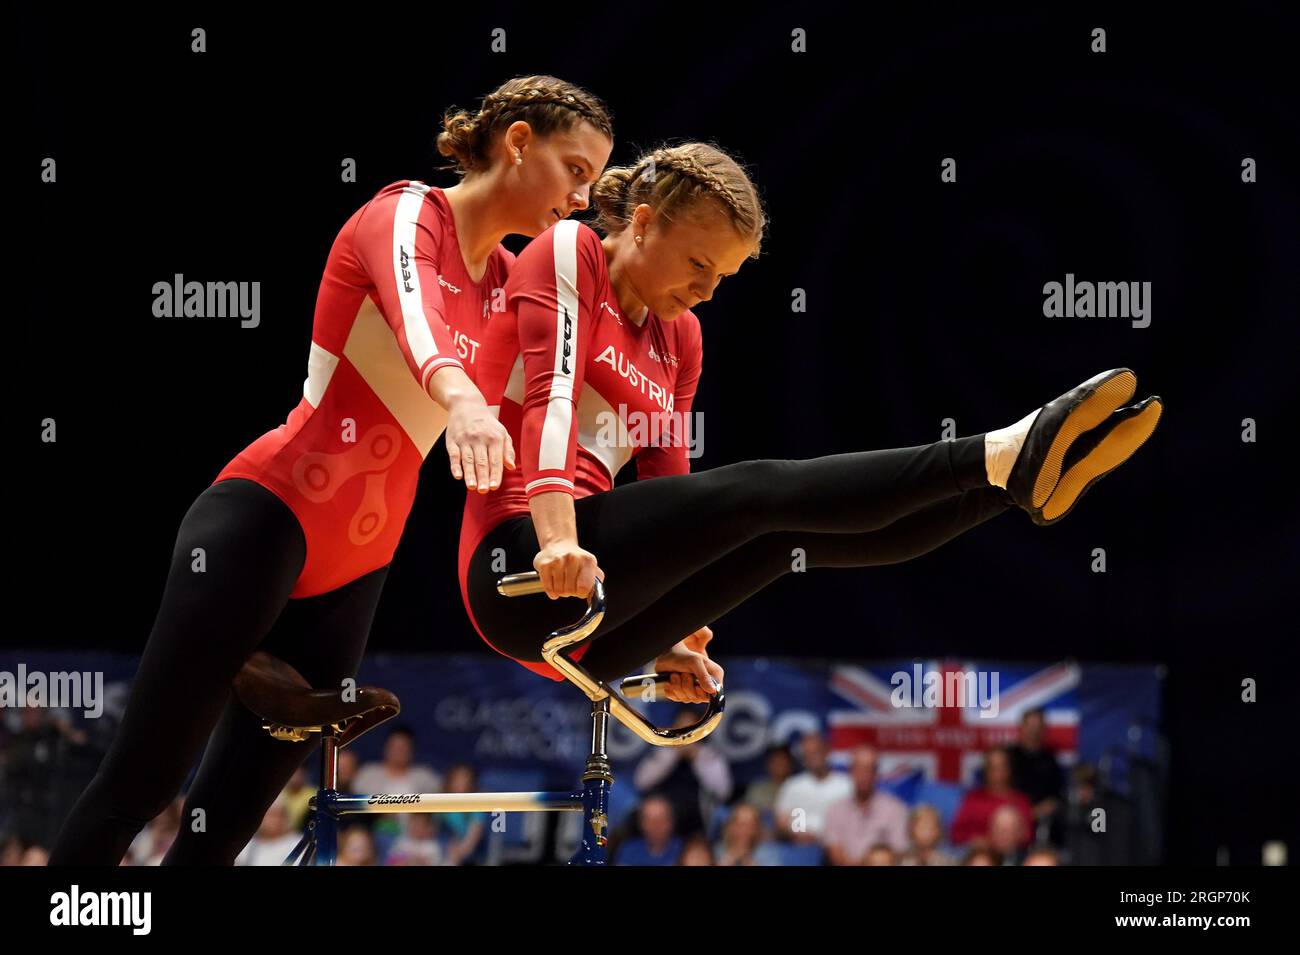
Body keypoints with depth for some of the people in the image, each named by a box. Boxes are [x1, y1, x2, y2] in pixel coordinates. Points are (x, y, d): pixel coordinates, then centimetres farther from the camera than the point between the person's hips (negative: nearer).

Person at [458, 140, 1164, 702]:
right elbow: (552, 397, -16)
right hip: (519, 572, -8)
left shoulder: (677, 337, 21)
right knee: (759, 492, -22)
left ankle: (1022, 481, -13)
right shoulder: (568, 253, 0)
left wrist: (671, 638, 13)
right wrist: (558, 544, -31)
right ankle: (1006, 456, -33)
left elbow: (668, 493, 21)